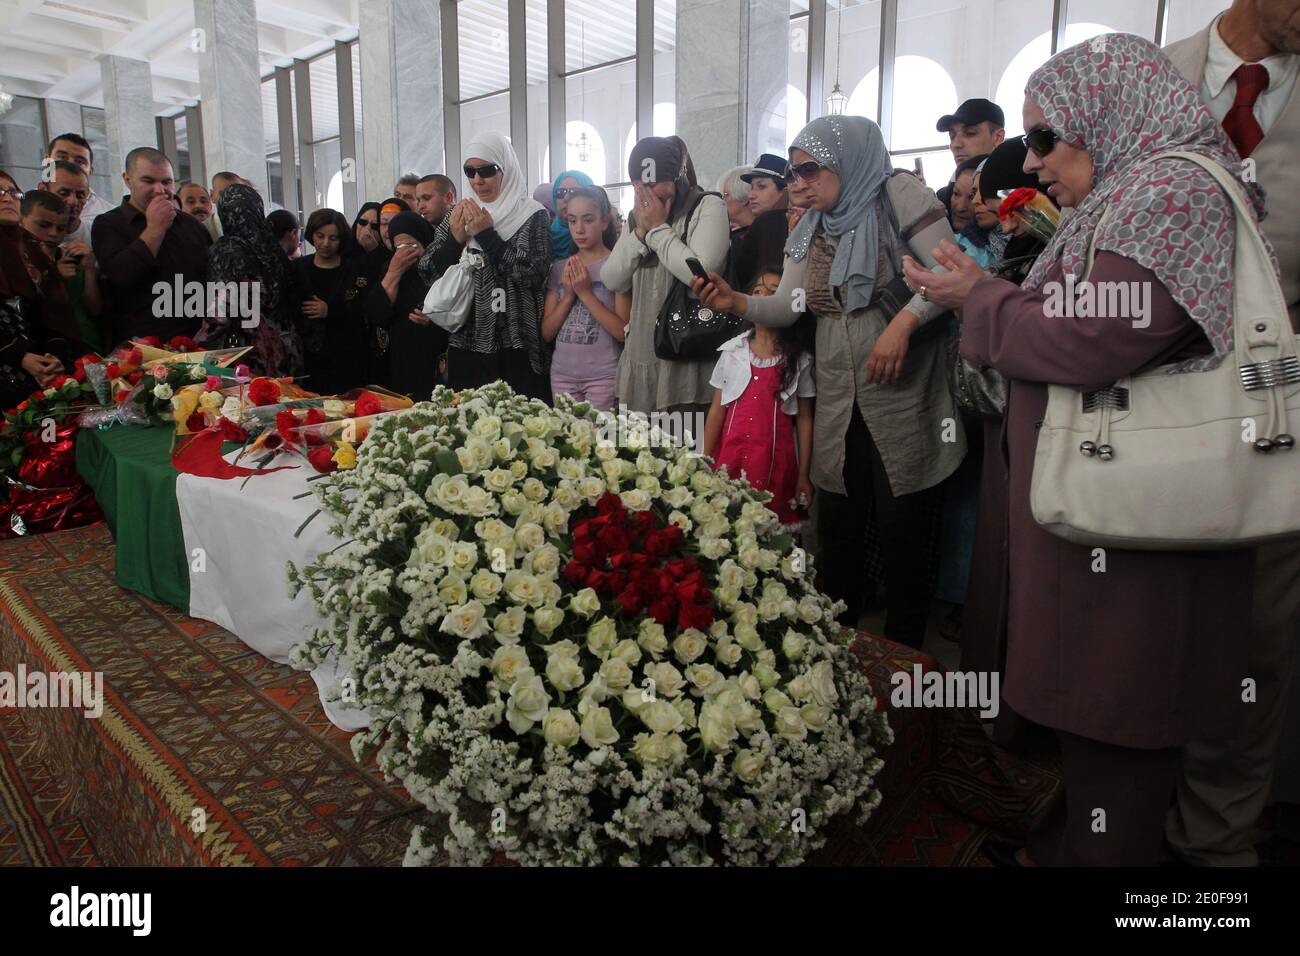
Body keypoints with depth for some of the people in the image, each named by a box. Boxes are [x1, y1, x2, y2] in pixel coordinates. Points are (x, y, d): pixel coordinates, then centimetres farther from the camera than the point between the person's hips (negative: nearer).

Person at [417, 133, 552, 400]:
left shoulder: (533, 215, -1)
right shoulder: (460, 214, 12)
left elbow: (534, 275, -14)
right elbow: (427, 271, 9)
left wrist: (486, 235, -14)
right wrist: (455, 238, -7)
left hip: (515, 350, -4)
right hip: (465, 348, 4)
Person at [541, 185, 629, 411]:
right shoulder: (559, 269, 9)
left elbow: (623, 331, -12)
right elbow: (546, 333, 6)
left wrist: (586, 293, -14)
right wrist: (568, 295, -7)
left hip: (603, 375, -4)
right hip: (562, 375, 4)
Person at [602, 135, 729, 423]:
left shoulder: (708, 206, -3)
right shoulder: (637, 215, 17)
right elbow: (612, 280, 10)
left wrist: (658, 228, -8)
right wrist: (640, 230, -1)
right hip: (640, 357, 6)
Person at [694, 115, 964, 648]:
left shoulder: (897, 195, -5)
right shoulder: (809, 230, 12)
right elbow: (787, 307, 5)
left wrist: (903, 322, -24)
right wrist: (736, 302, -12)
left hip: (901, 396, -5)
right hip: (837, 401, 6)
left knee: (901, 525, 3)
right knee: (838, 524, 11)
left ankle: (903, 651, 21)